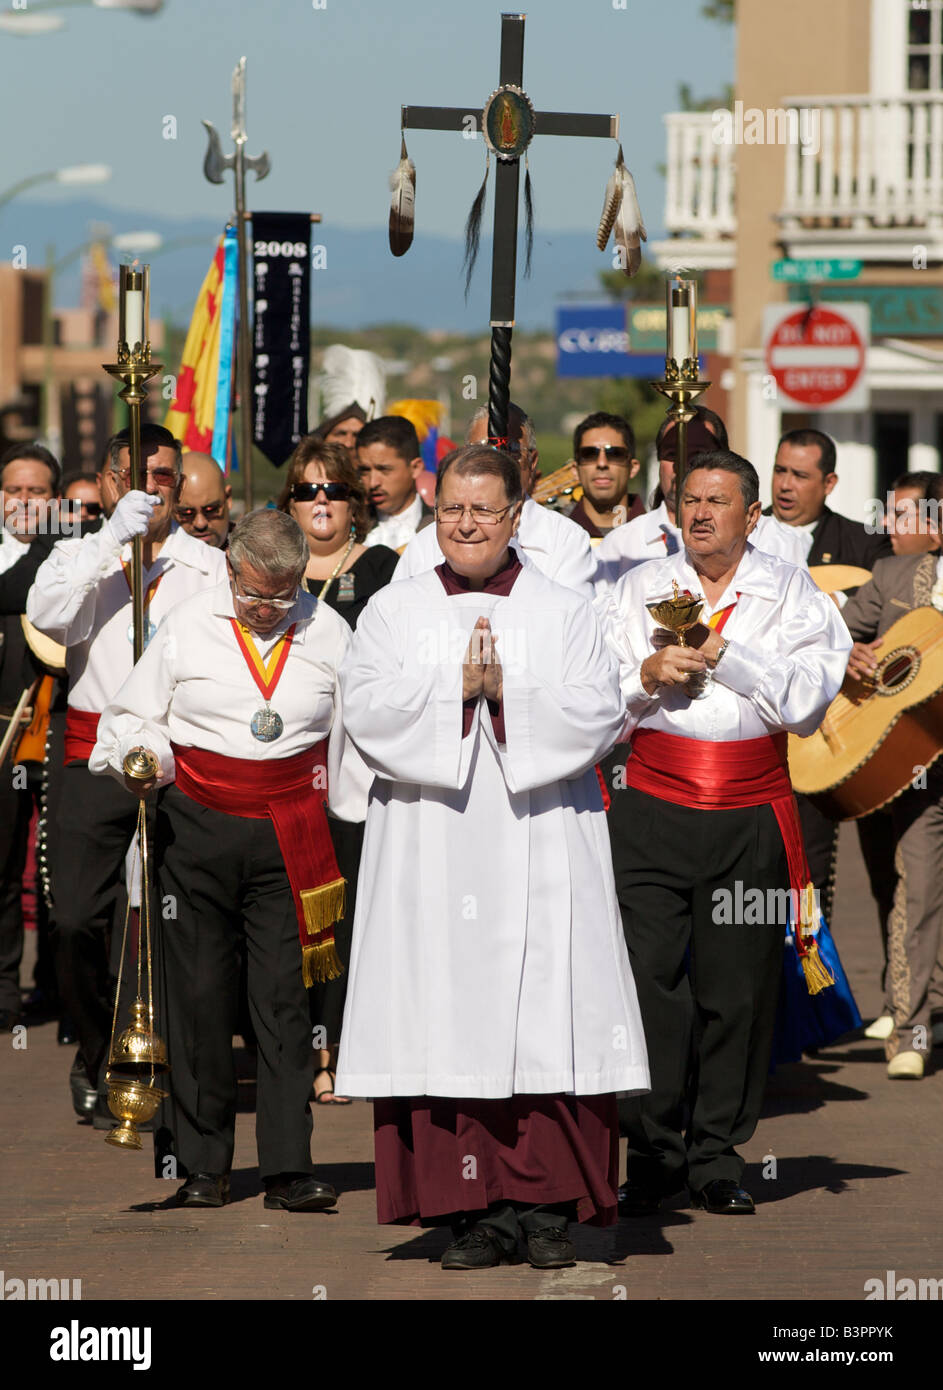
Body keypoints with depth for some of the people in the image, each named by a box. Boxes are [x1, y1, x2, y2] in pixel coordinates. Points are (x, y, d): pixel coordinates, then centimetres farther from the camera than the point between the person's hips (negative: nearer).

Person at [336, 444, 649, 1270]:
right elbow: (367, 714, -2)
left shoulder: (565, 614, 9)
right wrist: (457, 686, -13)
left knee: (547, 1020, -6)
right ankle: (475, 1210, -1)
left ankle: (547, 1204, -2)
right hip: (432, 856, 1)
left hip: (539, 855, -1)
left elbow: (600, 715, -2)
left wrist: (509, 691, -13)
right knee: (449, 1021, -4)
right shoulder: (394, 613, 11)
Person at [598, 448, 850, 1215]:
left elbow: (808, 700, -5)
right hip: (656, 806, 1)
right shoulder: (640, 588, 11)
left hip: (751, 814, 0)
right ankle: (654, 1152, 2)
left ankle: (719, 1157, 11)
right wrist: (646, 677, -10)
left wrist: (721, 650, -10)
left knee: (738, 990, 1)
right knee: (649, 979, -7)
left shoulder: (791, 592, 7)